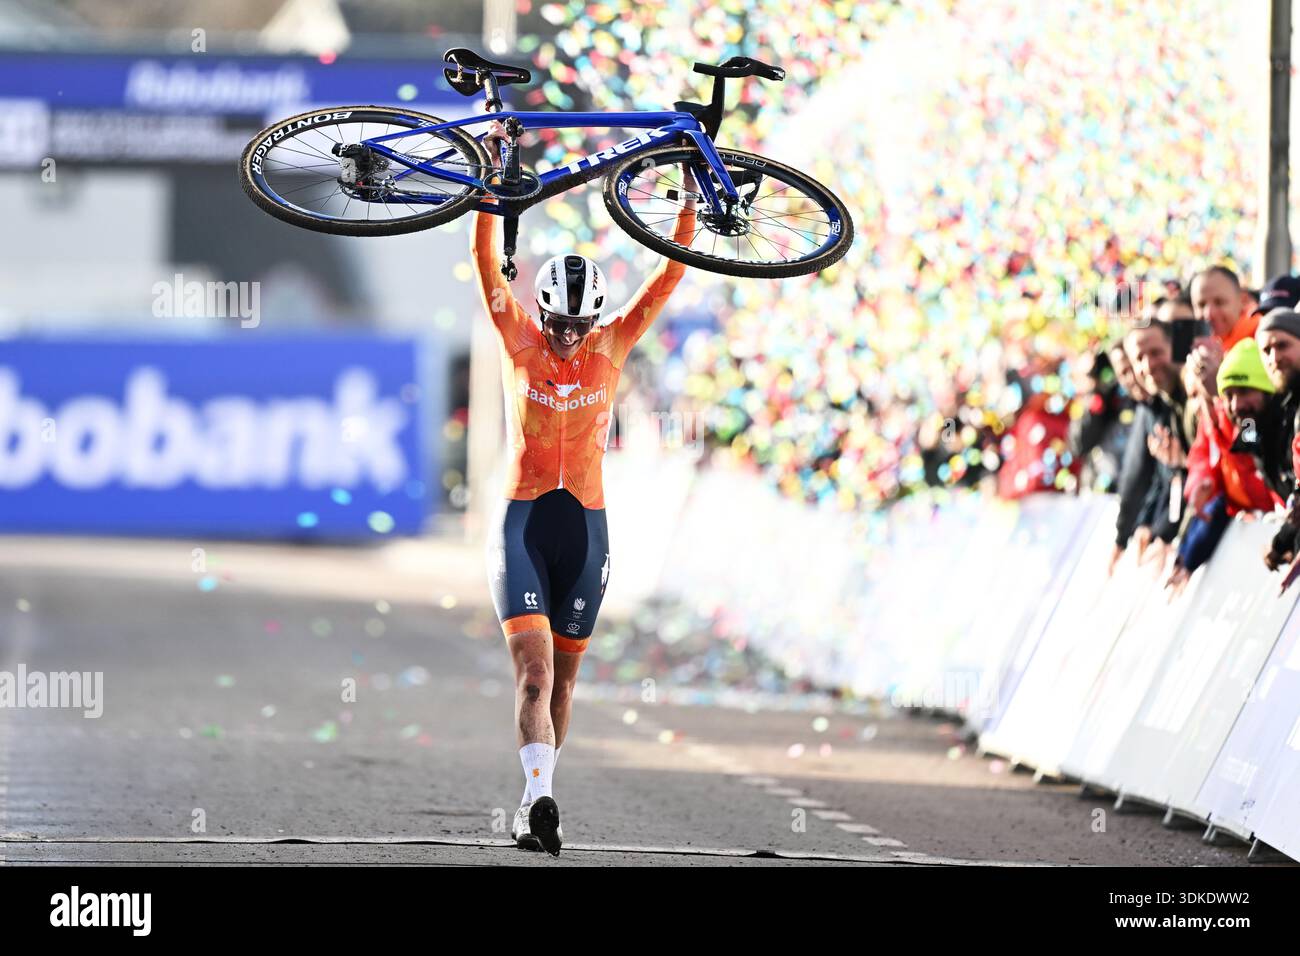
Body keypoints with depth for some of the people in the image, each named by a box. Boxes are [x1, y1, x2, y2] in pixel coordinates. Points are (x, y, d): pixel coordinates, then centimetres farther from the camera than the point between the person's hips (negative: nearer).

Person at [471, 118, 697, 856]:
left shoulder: (611, 347, 3)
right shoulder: (520, 341, -1)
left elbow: (670, 276, 1)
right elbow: (487, 262, -9)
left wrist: (690, 203, -7)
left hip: (586, 526, 3)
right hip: (524, 522, -3)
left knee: (562, 676, 9)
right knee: (534, 666, -17)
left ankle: (538, 801, 21)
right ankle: (540, 795, -29)